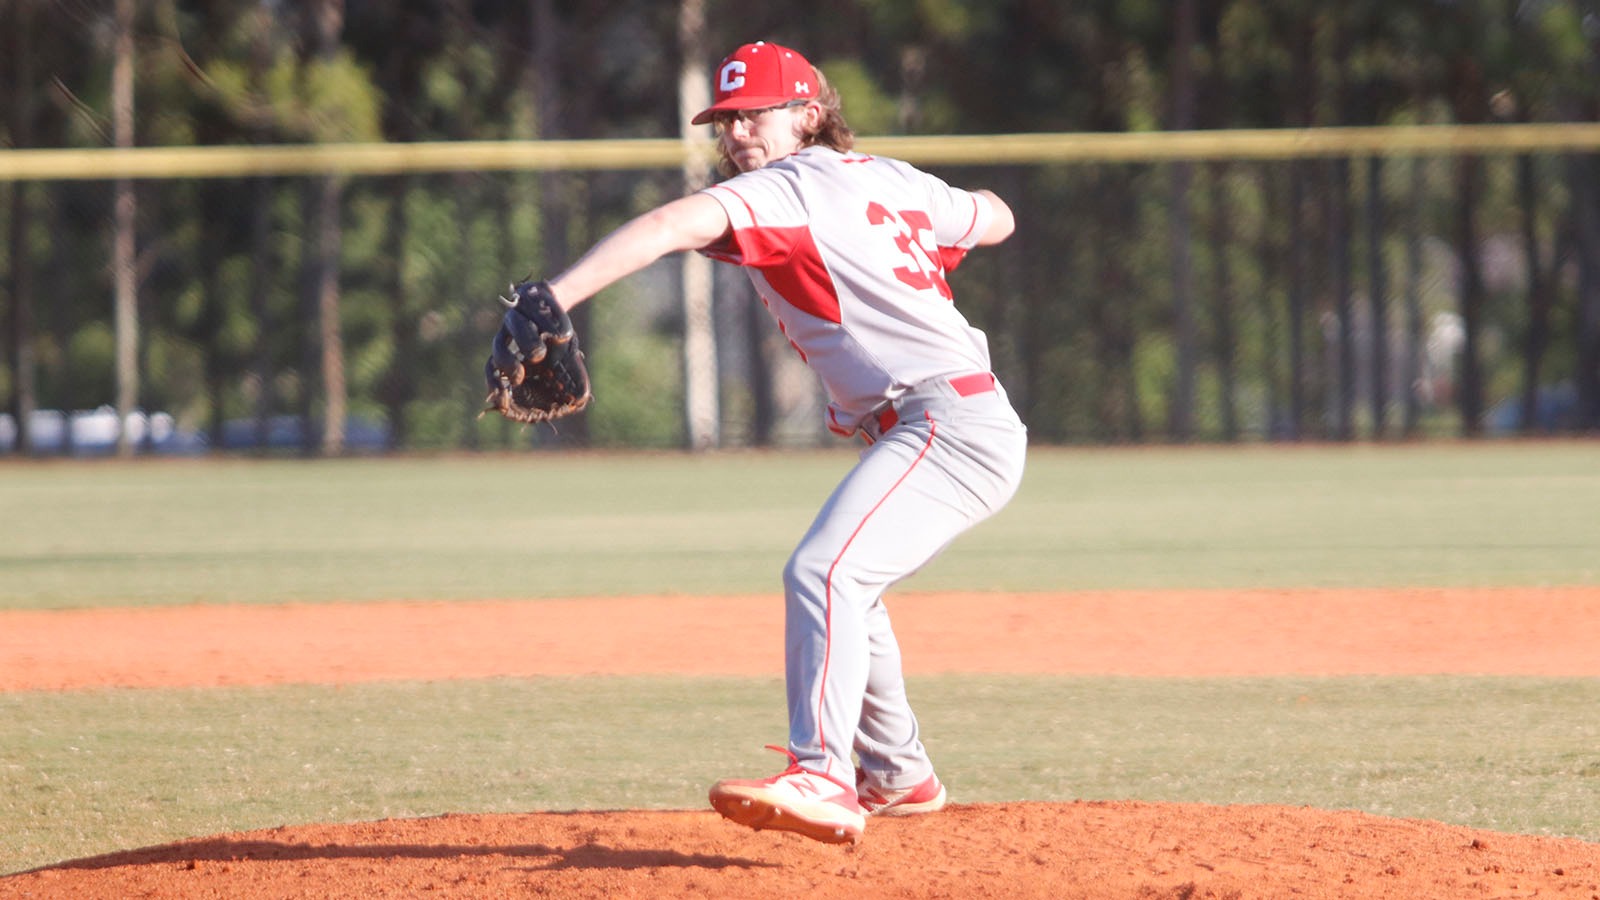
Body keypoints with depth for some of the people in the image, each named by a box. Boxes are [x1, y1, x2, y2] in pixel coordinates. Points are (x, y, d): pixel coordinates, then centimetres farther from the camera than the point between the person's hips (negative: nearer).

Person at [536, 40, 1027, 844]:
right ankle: (898, 777, 38)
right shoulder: (890, 180, 17)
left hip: (943, 423, -11)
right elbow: (996, 219, 33)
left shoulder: (786, 189, -8)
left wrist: (555, 297, -36)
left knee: (822, 574, -27)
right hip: (979, 430, 11)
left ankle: (822, 776, -43)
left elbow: (672, 226, -25)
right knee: (845, 587, 27)